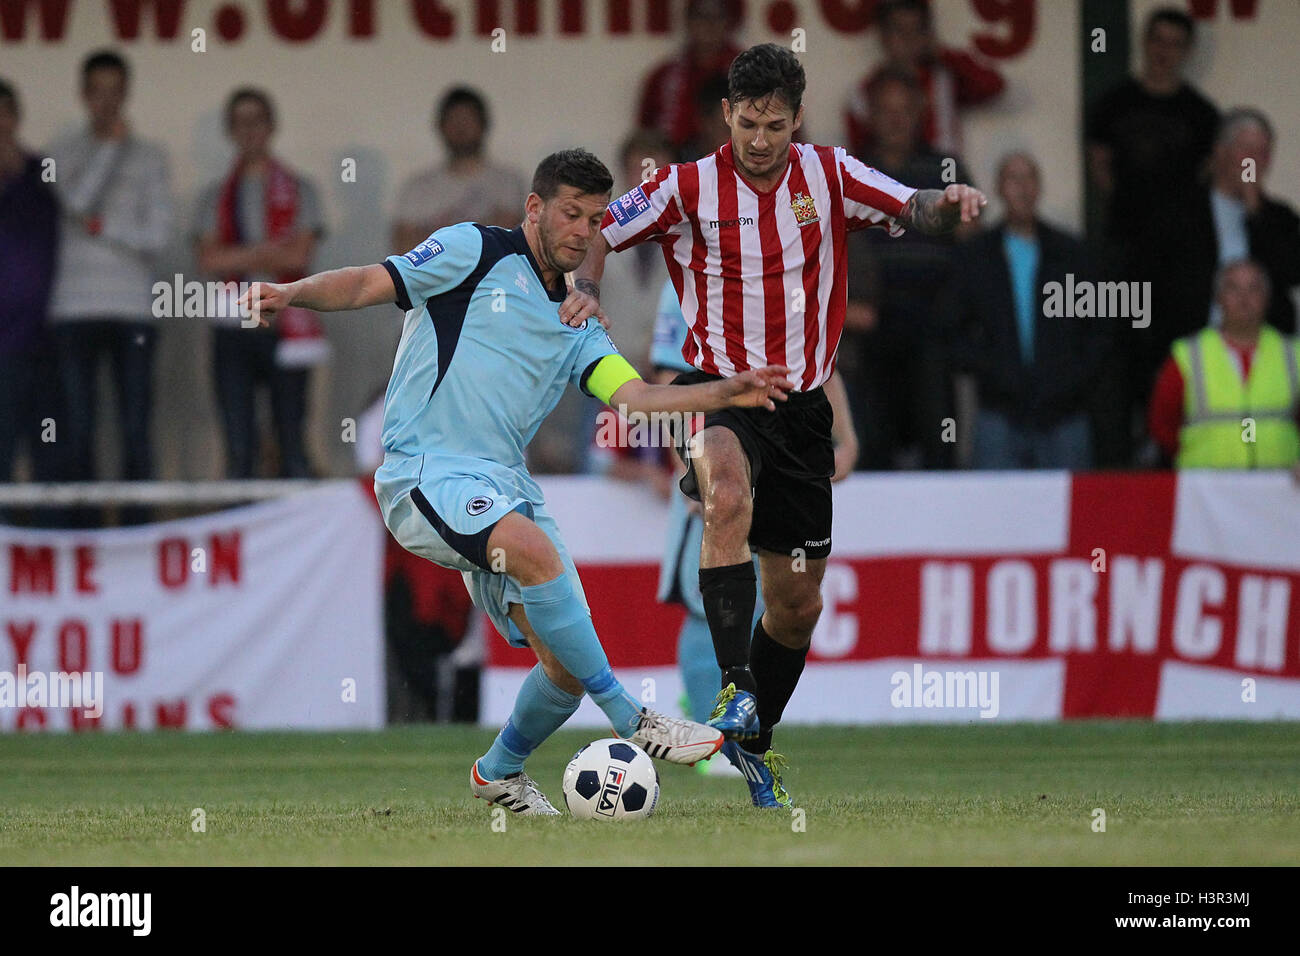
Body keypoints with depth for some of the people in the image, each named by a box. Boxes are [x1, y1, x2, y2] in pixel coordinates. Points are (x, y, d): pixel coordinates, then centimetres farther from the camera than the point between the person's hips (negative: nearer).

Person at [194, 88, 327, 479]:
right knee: (238, 449, -1)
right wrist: (263, 252, -8)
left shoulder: (299, 191, 9)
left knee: (291, 444, -4)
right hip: (233, 327, 2)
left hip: (284, 326, -2)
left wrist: (236, 258, -4)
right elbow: (208, 259, 0)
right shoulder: (216, 197, 14)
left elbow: (300, 256, -4)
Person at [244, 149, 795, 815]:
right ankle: (630, 721, -29)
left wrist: (725, 394, -9)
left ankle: (499, 772, 26)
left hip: (503, 484, 7)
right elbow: (366, 285, -4)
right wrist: (292, 293, -23)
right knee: (535, 551, -34)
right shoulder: (475, 253, 3)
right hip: (424, 470, -7)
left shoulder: (575, 327, 20)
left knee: (567, 665, -4)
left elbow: (631, 396, 6)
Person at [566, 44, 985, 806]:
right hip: (719, 386, -4)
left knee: (798, 602, 9)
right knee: (729, 498, -38)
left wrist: (949, 203, -26)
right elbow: (594, 229, 3)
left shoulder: (829, 176, 1)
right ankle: (736, 688, -37)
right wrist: (586, 287, -17)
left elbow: (915, 211, -4)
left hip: (802, 401, 4)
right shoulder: (689, 188, -5)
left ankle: (756, 743, 30)